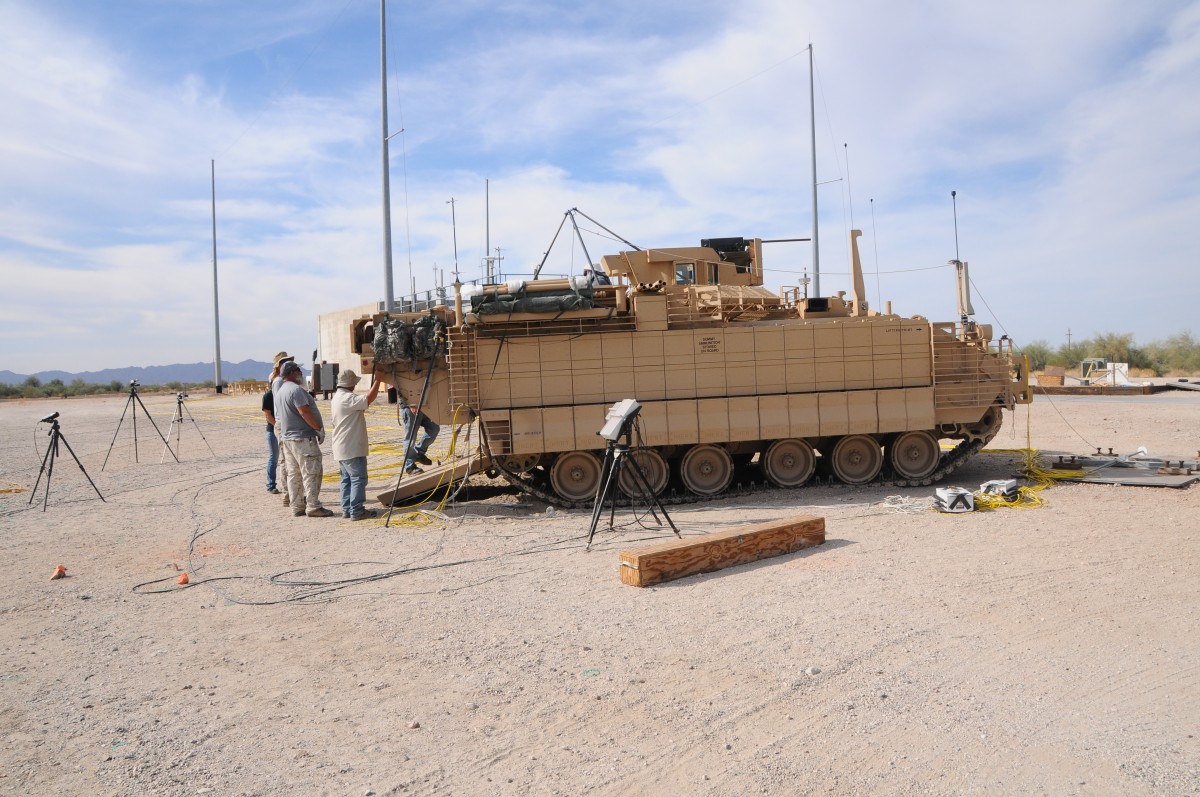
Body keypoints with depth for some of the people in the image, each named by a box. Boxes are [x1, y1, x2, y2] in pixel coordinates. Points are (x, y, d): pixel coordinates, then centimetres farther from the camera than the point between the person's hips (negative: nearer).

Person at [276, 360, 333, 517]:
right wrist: (319, 428, -17)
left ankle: (297, 507, 15)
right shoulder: (296, 389, -15)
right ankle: (313, 506, -7)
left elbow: (279, 416, 20)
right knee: (311, 472, -6)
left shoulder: (279, 392, 17)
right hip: (303, 438, -10)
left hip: (288, 438, 10)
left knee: (294, 474, 11)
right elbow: (304, 412, -22)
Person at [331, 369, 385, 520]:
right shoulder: (348, 398, -19)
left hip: (342, 448, 10)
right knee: (358, 478, -6)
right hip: (352, 449, -10)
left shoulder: (338, 397, 15)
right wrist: (377, 380, -19)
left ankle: (347, 509, 17)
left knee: (347, 479, 13)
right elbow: (369, 398, -29)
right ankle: (356, 511, -5)